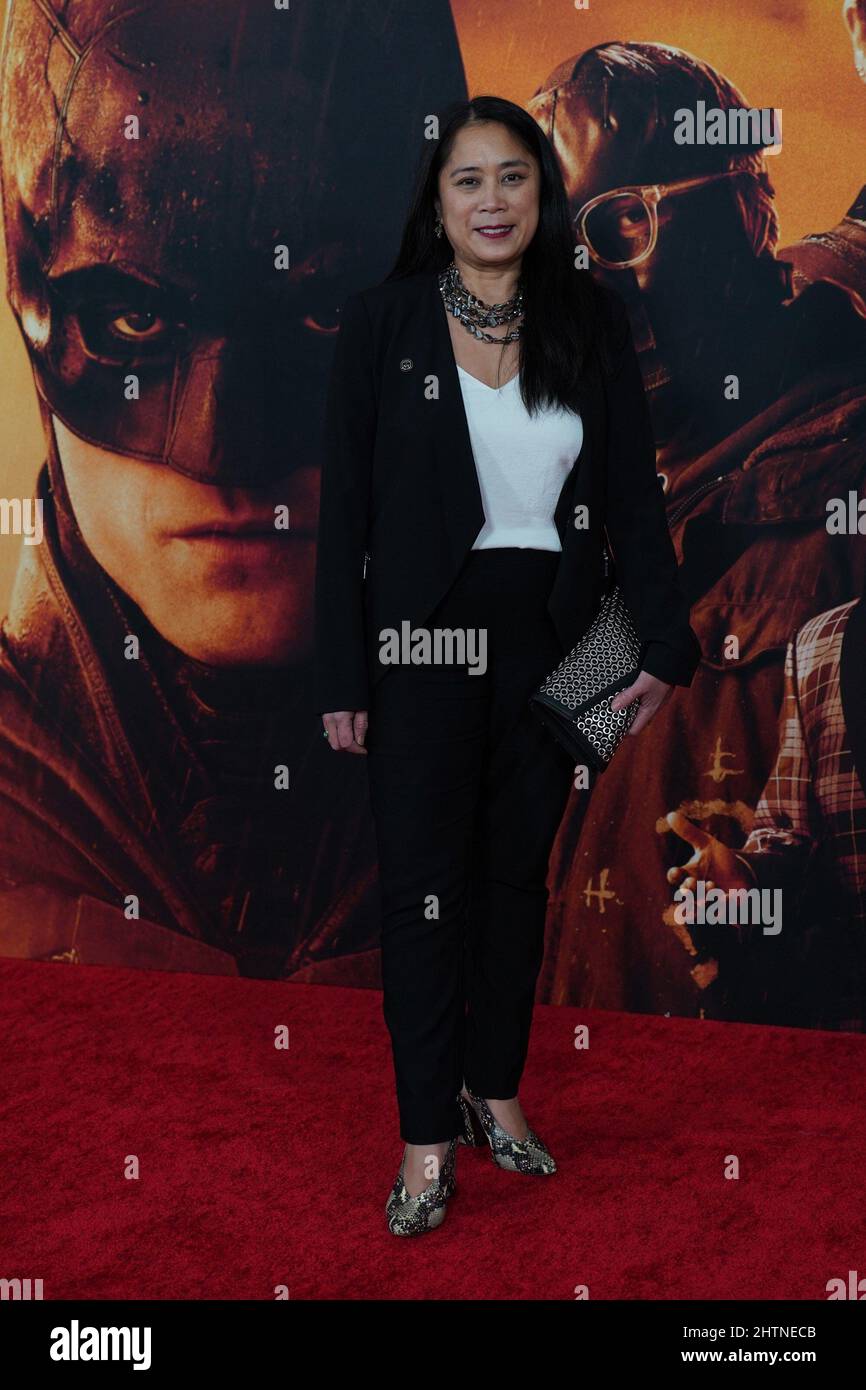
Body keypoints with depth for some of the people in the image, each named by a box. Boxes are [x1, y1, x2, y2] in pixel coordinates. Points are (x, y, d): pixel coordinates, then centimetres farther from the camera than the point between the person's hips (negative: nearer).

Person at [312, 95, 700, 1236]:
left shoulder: (591, 325, 3)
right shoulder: (382, 323, -4)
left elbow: (633, 497, 2)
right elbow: (344, 512, -4)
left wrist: (666, 647, -8)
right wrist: (342, 680, -6)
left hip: (551, 642, 3)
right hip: (423, 641, -2)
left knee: (518, 873, 14)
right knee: (424, 886, 3)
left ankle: (497, 1089, 32)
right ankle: (428, 1137, 16)